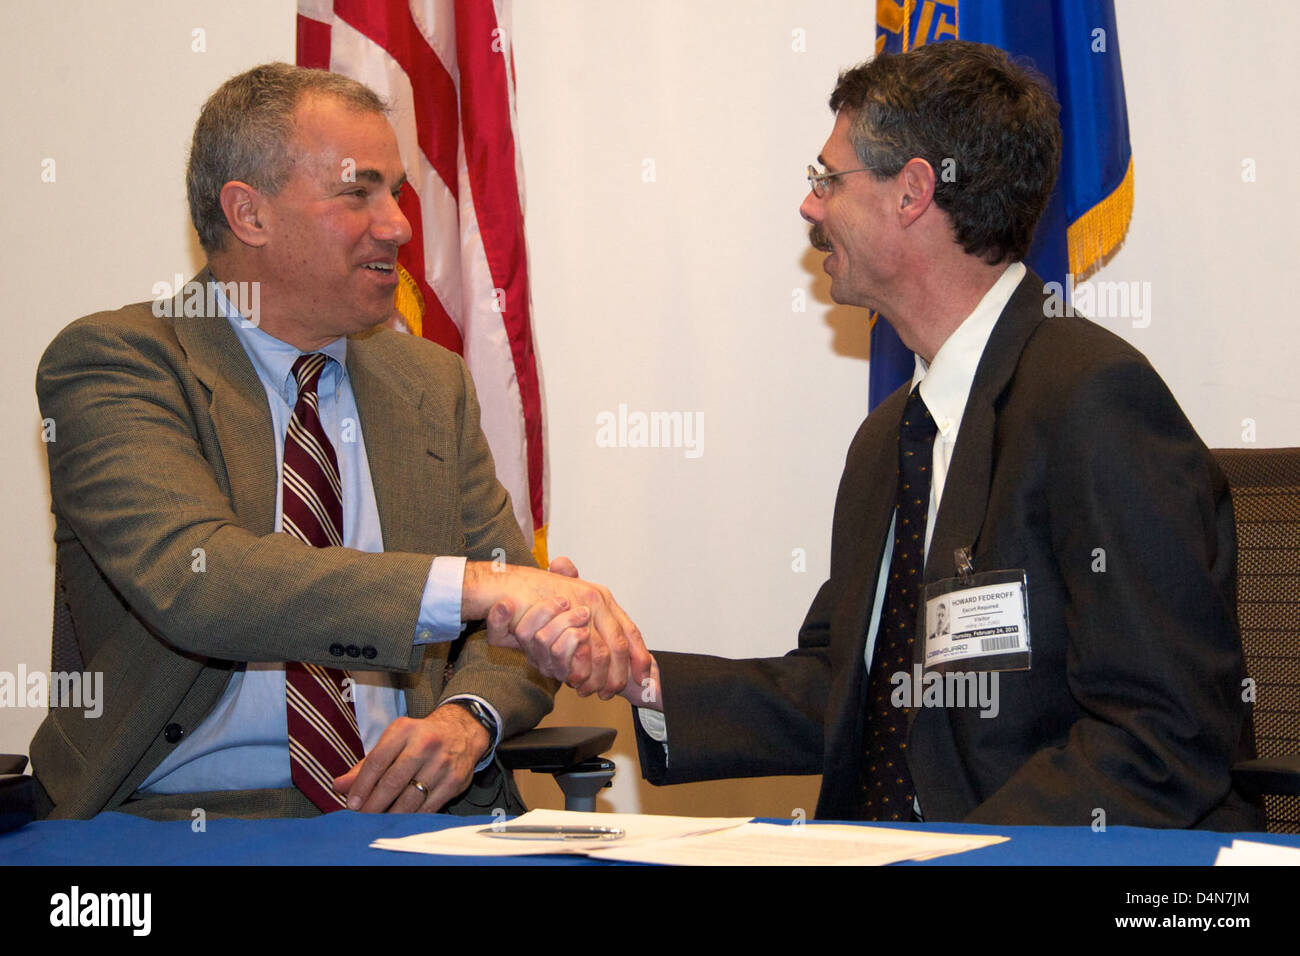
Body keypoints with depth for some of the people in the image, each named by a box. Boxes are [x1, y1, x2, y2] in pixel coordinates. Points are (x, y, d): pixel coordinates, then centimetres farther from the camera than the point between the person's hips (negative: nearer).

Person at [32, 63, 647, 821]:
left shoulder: (430, 382, 16)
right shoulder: (111, 363, -4)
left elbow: (513, 626, 13)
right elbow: (190, 575, -23)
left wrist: (468, 718, -11)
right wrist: (476, 586, -32)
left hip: (421, 815, 4)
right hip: (185, 817, -3)